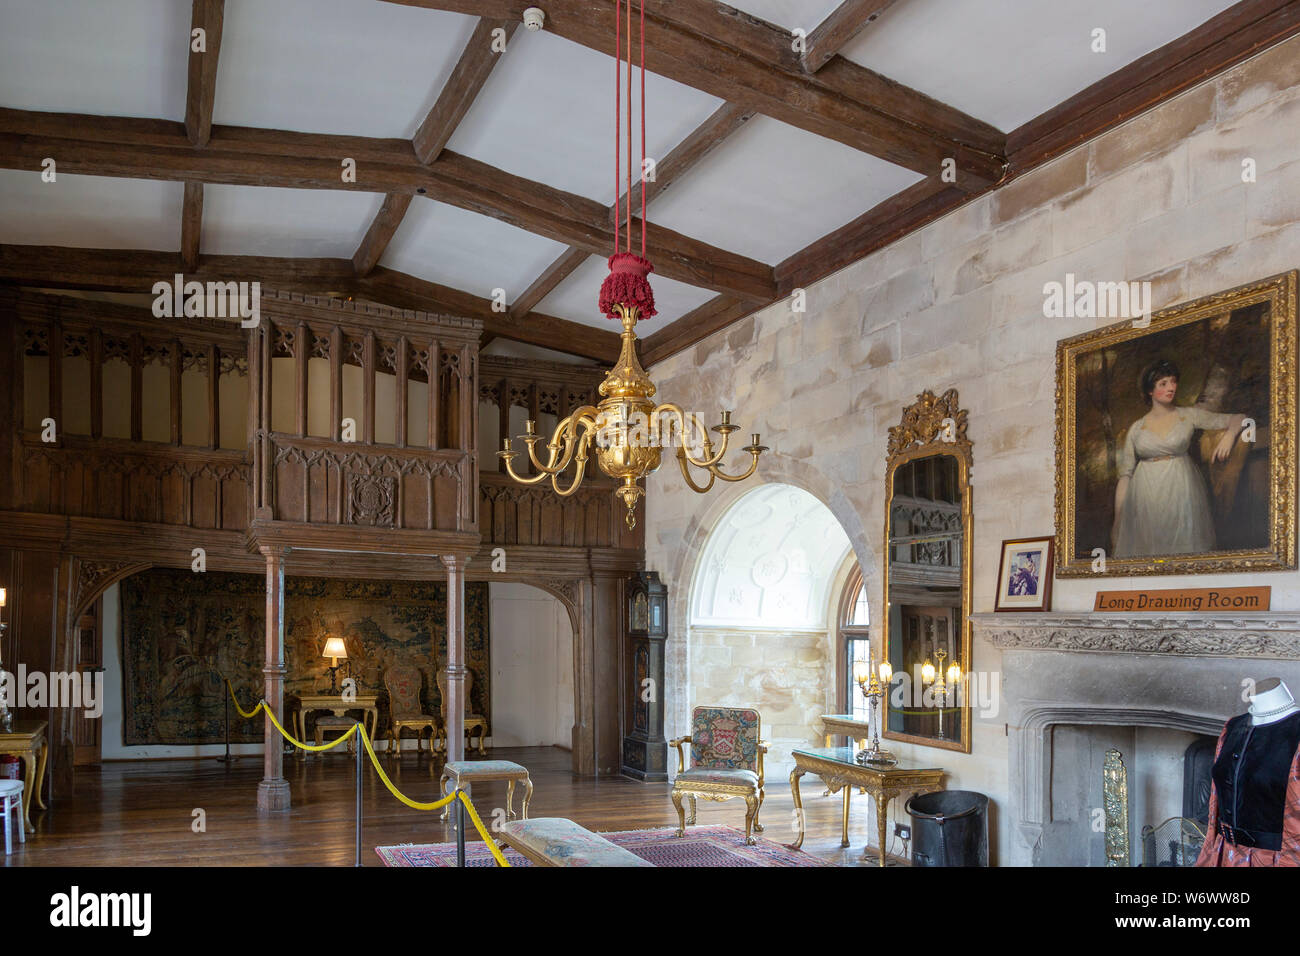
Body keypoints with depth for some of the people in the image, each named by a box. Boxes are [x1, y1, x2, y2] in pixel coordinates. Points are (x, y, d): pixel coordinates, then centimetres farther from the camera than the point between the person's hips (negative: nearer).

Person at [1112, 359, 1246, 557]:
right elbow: (1125, 474, 6)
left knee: (1184, 545, -2)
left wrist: (1229, 436, -15)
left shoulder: (1189, 415, 7)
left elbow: (1238, 419, 8)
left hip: (1181, 491, 0)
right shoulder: (1136, 428, 7)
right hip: (1146, 499, 0)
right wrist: (1118, 520, 3)